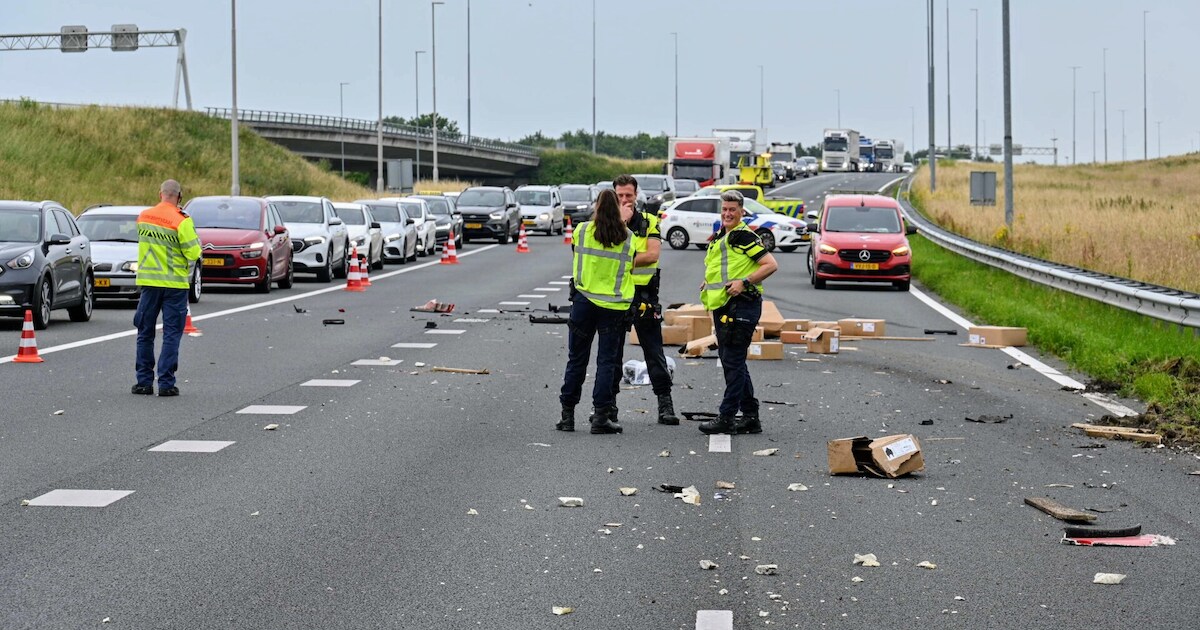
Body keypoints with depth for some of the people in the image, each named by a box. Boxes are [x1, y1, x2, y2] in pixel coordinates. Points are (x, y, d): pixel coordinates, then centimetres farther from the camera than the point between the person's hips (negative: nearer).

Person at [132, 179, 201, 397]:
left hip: (148, 282, 4)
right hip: (175, 284, -4)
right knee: (171, 334, 2)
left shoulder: (143, 217, 3)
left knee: (145, 333, 12)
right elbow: (194, 253, -14)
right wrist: (194, 240, 4)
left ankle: (144, 381, 14)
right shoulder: (181, 221, -14)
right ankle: (166, 383, -1)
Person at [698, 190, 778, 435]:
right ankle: (750, 416, 18)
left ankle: (727, 417, -5)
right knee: (731, 361, 12)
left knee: (733, 361, -8)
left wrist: (744, 282, -21)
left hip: (741, 304, -10)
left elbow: (771, 265, -15)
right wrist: (708, 284, 13)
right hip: (722, 306, 10)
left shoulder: (745, 236, -10)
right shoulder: (719, 237, 18)